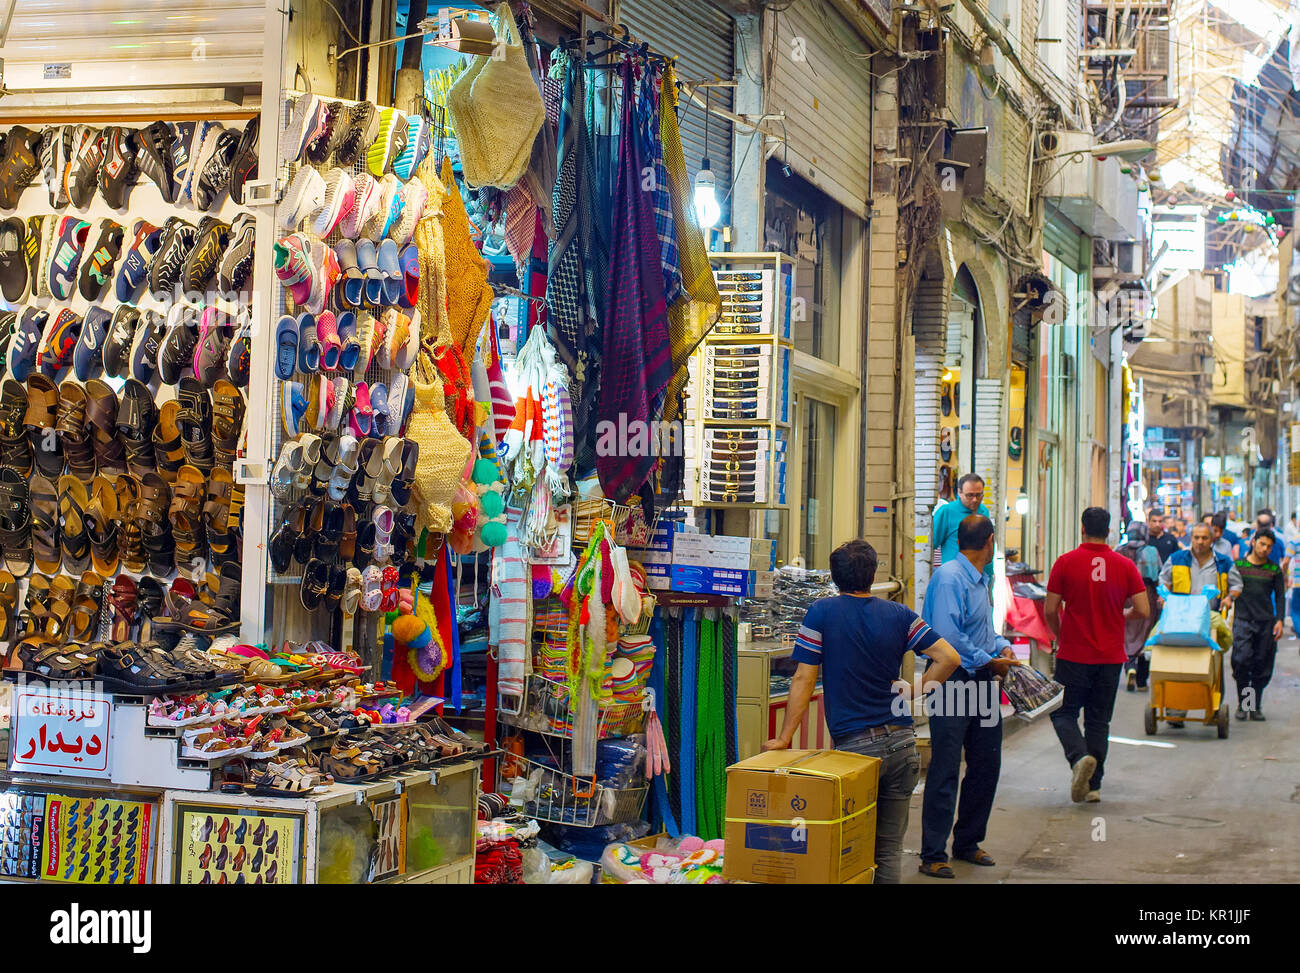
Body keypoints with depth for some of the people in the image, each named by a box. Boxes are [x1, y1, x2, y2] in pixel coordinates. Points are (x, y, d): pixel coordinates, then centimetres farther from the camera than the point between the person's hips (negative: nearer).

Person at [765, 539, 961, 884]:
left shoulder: (821, 613, -4)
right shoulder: (899, 615, 4)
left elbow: (804, 680, -7)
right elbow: (949, 658, -2)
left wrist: (784, 739, -3)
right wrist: (913, 691, 7)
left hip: (855, 746, -3)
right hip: (901, 743, 4)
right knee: (889, 849, 11)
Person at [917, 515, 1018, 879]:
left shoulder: (980, 581, 15)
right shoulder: (949, 577, -15)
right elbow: (947, 637, -23)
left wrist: (1001, 646, 7)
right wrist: (988, 661, -15)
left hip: (983, 684, 9)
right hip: (954, 683, -9)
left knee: (986, 765, 13)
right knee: (945, 770, -5)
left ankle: (967, 843, 28)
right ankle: (933, 856, 1)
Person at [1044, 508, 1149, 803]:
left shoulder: (1066, 562, -6)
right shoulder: (1125, 565, -1)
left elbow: (1050, 610, -6)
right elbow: (1143, 610, -4)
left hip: (1074, 655, -3)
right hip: (1111, 657, 3)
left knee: (1064, 713, 8)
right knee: (1099, 720, 12)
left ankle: (1079, 757, -20)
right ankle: (1093, 785, 12)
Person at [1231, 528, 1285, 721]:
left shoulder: (1274, 569, 9)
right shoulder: (1238, 565, 5)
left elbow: (1280, 596, 9)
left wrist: (1279, 620, -2)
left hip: (1266, 622, 2)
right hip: (1243, 620, -2)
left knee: (1262, 665, 2)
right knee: (1242, 660, -14)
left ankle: (1256, 706, 13)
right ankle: (1242, 703, 0)